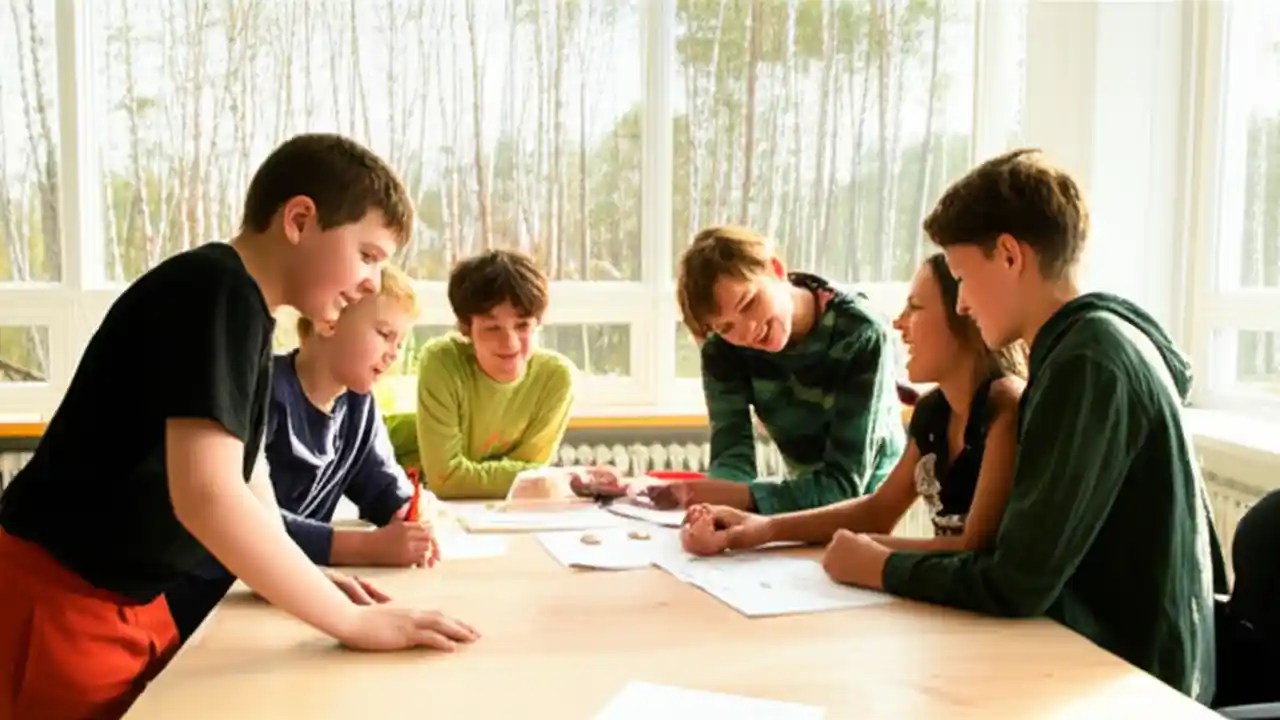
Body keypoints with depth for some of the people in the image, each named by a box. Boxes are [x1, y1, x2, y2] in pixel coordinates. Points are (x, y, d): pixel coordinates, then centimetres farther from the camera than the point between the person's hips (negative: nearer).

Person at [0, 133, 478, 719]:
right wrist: (353, 621, -24)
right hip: (54, 602, -9)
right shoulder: (218, 292, -22)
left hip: (129, 600, 9)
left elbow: (242, 480, 16)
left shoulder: (242, 310, 8)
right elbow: (207, 497, -31)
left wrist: (313, 585, 4)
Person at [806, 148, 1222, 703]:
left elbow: (1014, 586, -22)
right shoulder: (1093, 344, 8)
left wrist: (879, 568, -8)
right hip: (1112, 656, 7)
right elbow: (1032, 556, 8)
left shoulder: (1090, 361, -20)